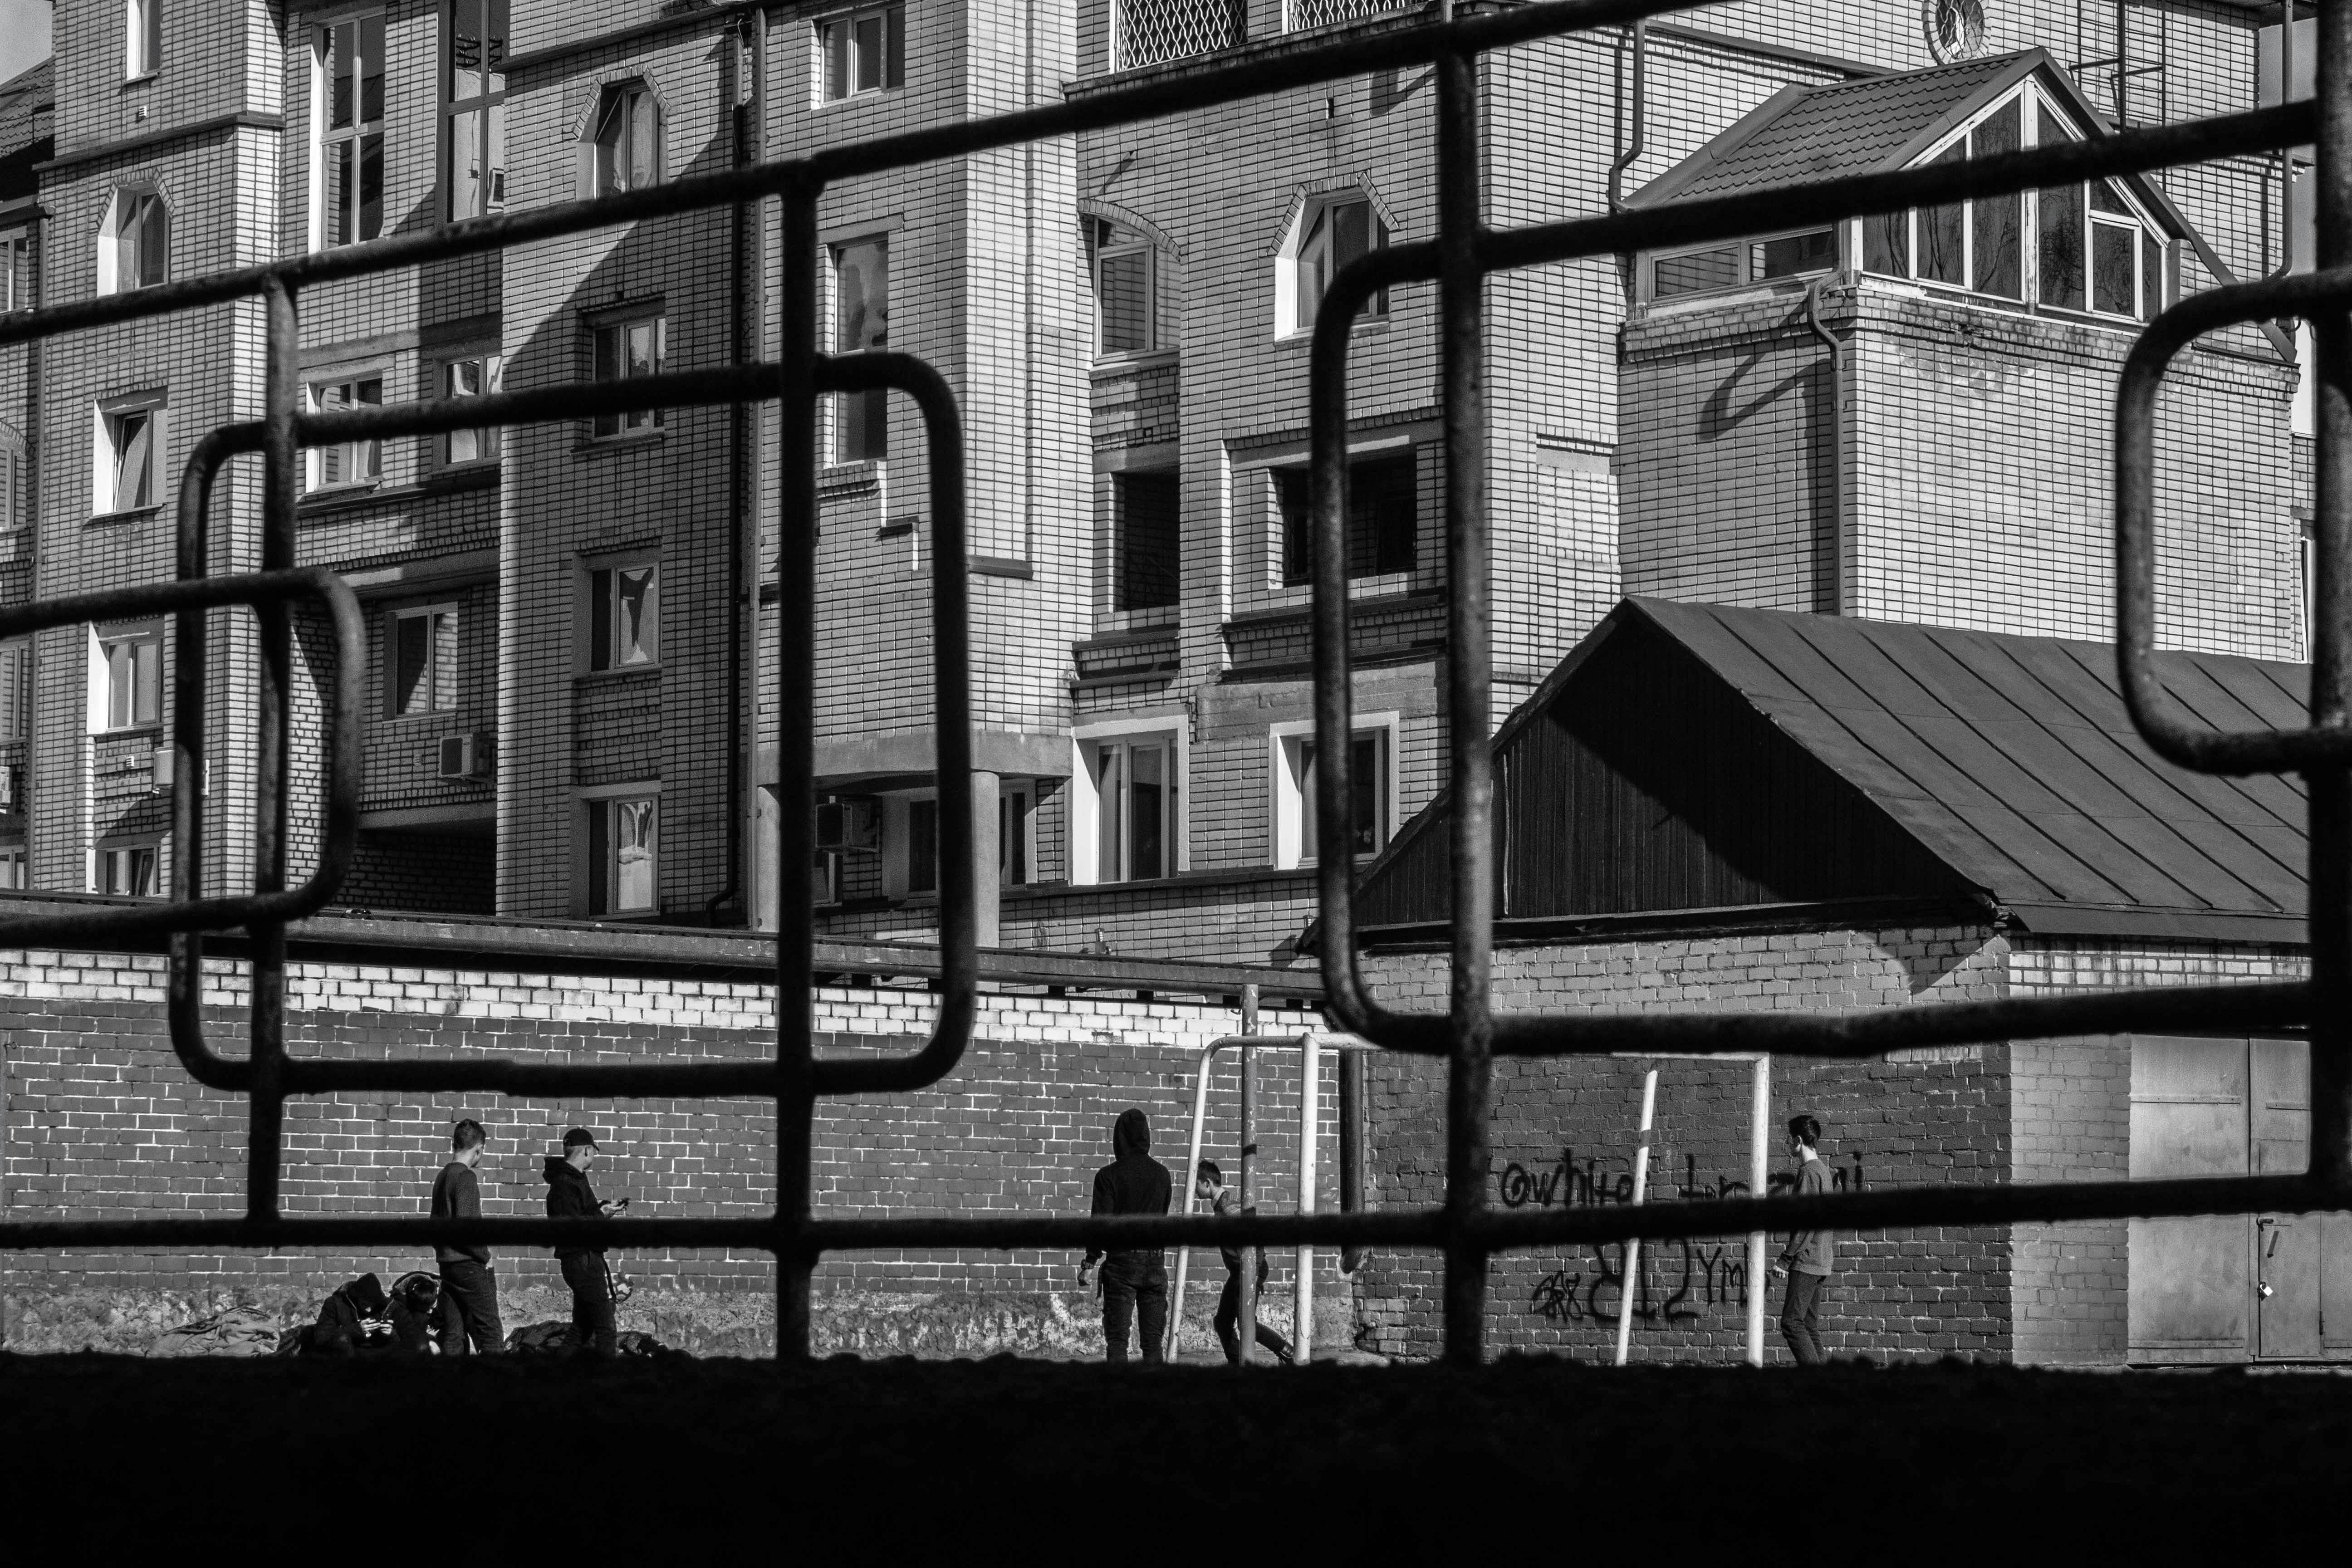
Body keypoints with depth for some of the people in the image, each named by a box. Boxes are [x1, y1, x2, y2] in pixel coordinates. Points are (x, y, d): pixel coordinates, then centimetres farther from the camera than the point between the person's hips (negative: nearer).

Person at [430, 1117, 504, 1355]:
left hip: (446, 1263, 8)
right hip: (470, 1265, -8)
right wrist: (485, 1255, -10)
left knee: (453, 1336, 8)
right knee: (491, 1335, -6)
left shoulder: (442, 1177, 13)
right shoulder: (466, 1178, -14)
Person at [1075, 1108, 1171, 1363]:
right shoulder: (1162, 1174, 4)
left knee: (1117, 1341, -1)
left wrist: (1090, 1263, -7)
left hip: (1121, 1264, -3)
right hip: (1155, 1261, 3)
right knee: (1154, 1342, 6)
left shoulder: (1108, 1176, -7)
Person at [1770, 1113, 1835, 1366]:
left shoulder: (1809, 1171, -12)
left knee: (1791, 1323, -13)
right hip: (1820, 1260, 10)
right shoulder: (1822, 1168, 17)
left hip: (1806, 1260, -10)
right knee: (1809, 1327, 9)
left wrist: (1785, 1259, -16)